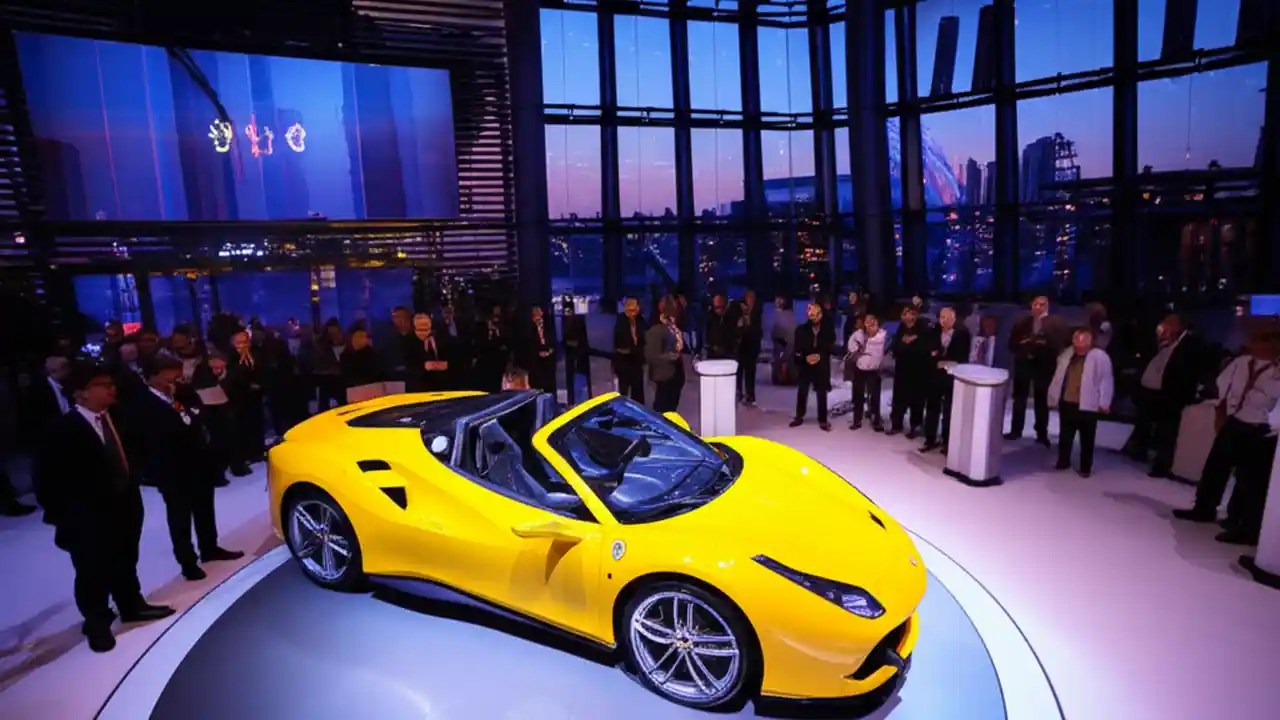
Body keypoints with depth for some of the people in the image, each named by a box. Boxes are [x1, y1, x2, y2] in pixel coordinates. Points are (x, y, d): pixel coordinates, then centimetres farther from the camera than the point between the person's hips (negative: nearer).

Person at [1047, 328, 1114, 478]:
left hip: (1087, 406, -5)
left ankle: (1085, 467, 17)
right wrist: (1054, 397, 11)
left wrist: (1104, 403, -12)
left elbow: (1106, 380, -10)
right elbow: (1058, 377, 12)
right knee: (1065, 435, 14)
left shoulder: (1100, 357, -9)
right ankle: (1063, 462, 28)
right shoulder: (1066, 354, 8)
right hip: (1066, 403, 5)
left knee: (1086, 439, 7)